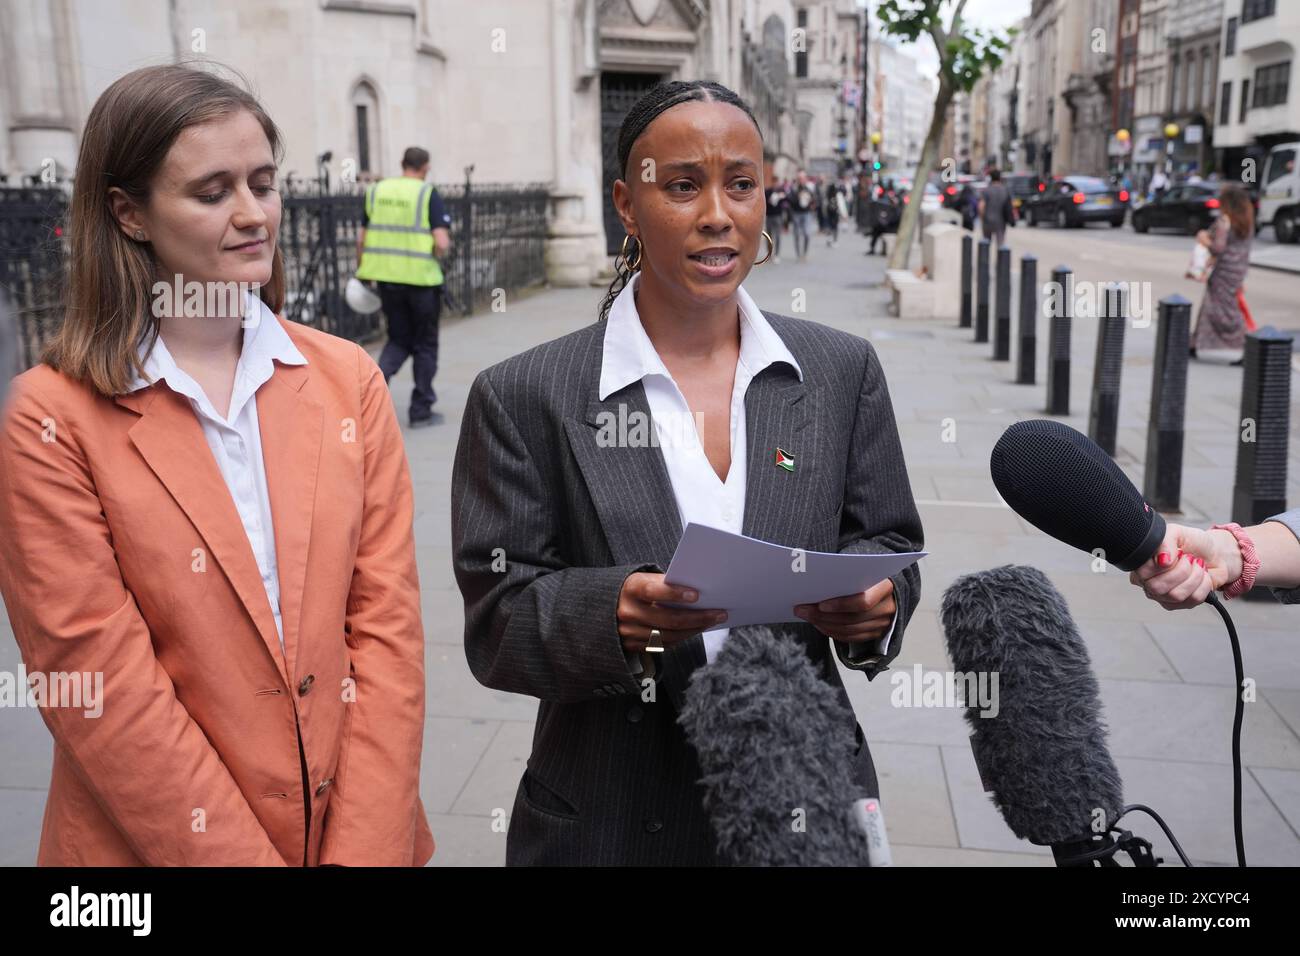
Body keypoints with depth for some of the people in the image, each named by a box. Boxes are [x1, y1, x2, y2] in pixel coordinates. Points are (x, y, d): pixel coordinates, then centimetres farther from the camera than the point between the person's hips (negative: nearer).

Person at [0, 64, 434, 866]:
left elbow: (387, 626, -6)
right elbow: (104, 692, -13)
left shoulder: (349, 379, -3)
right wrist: (244, 857, -14)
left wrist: (365, 849, -11)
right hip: (155, 842, -2)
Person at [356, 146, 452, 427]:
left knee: (398, 339, 19)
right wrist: (444, 248, 6)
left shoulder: (376, 191, 6)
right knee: (425, 344, 11)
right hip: (421, 277, -4)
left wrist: (363, 273, 18)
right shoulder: (428, 194, -7)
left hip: (386, 277, 4)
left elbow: (362, 240, 7)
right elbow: (441, 243, -16)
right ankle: (421, 411, 16)